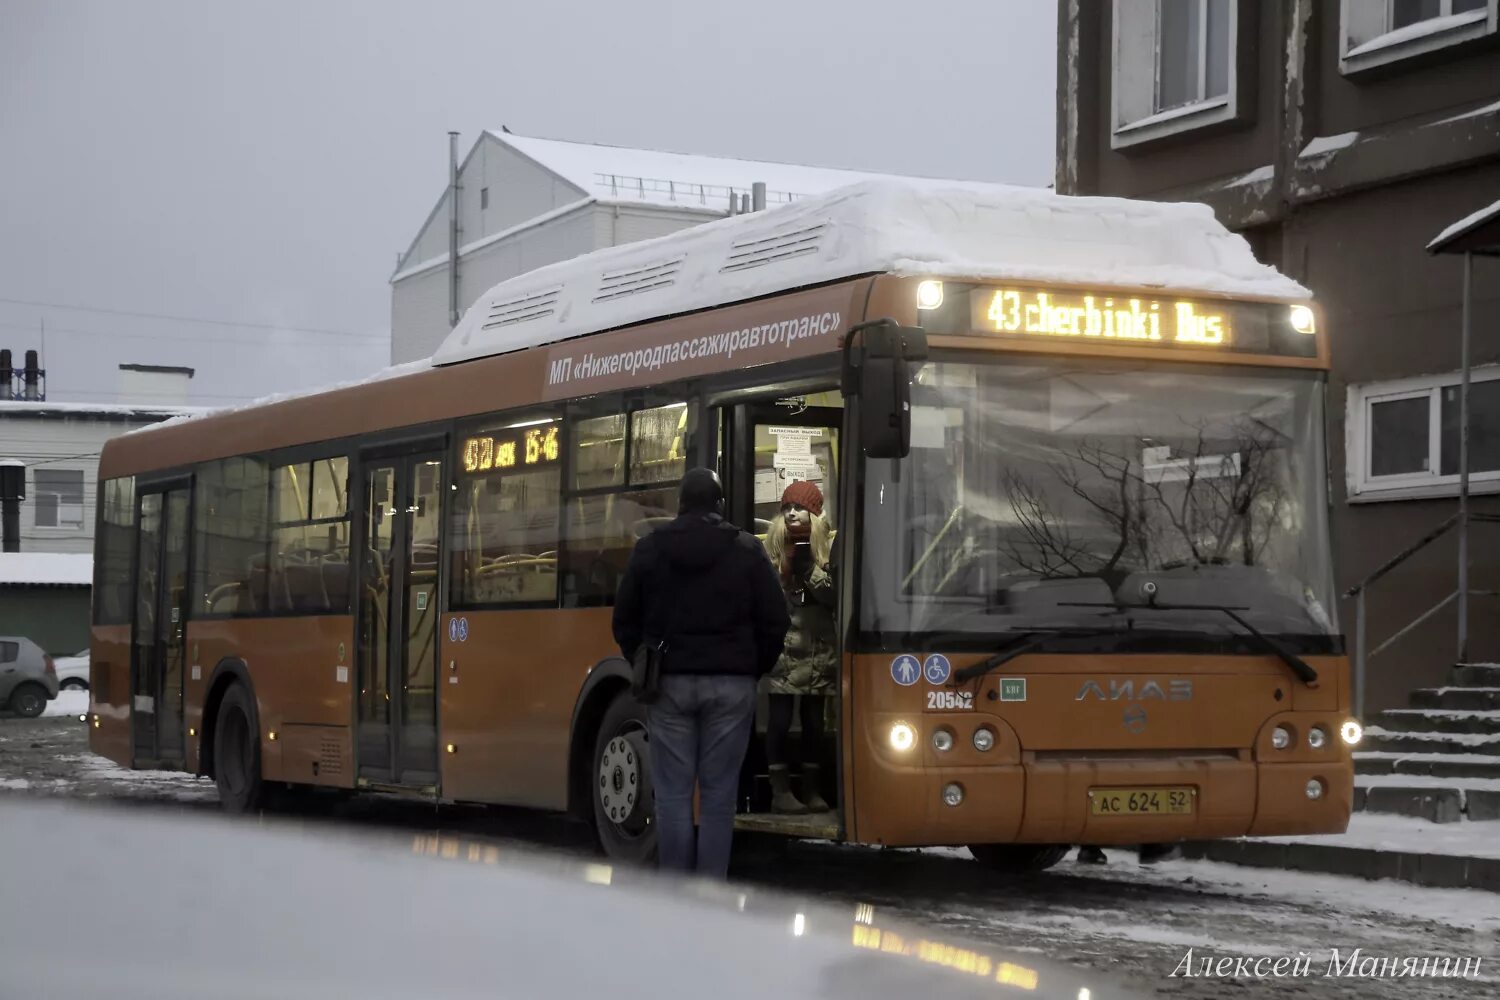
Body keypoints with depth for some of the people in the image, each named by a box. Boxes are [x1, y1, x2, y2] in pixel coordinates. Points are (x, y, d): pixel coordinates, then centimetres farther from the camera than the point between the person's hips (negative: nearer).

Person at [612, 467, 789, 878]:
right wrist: (753, 671, 14)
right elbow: (774, 622, 3)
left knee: (673, 793, 2)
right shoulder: (747, 551, 2)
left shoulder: (650, 549, 5)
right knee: (718, 795, 1)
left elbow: (625, 620, 9)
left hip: (669, 682, 1)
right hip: (731, 683, 0)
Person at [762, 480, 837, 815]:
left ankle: (811, 790, 13)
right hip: (782, 645, -1)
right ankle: (780, 790, -1)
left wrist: (811, 570, -14)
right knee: (780, 718, -4)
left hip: (818, 647, 2)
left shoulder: (828, 549, 6)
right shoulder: (773, 548, 5)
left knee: (814, 720, 6)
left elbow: (836, 595, -2)